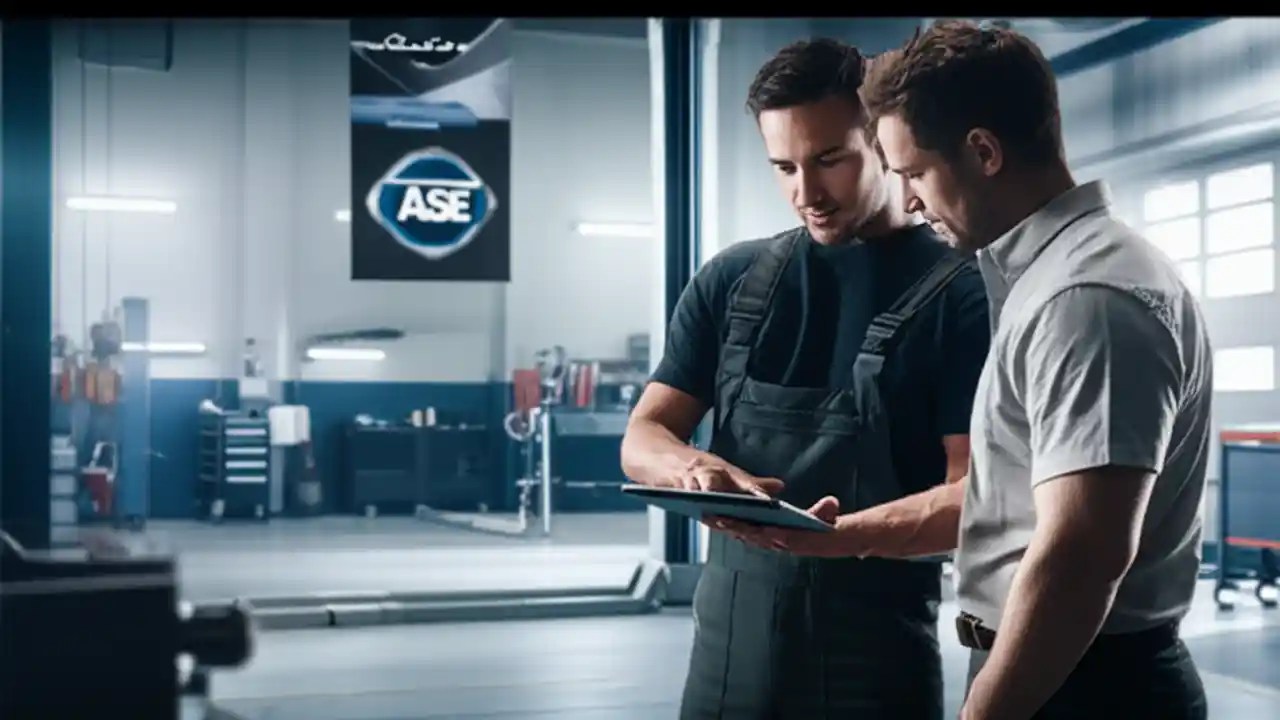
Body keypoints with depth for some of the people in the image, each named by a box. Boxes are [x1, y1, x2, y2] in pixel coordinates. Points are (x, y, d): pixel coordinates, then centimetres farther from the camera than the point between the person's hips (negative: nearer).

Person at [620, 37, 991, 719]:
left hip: (879, 655, -3)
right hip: (727, 643, 4)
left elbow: (975, 495, -12)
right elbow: (643, 439, 5)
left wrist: (847, 534, -31)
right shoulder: (731, 280, 6)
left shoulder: (959, 293, -6)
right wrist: (696, 468, -18)